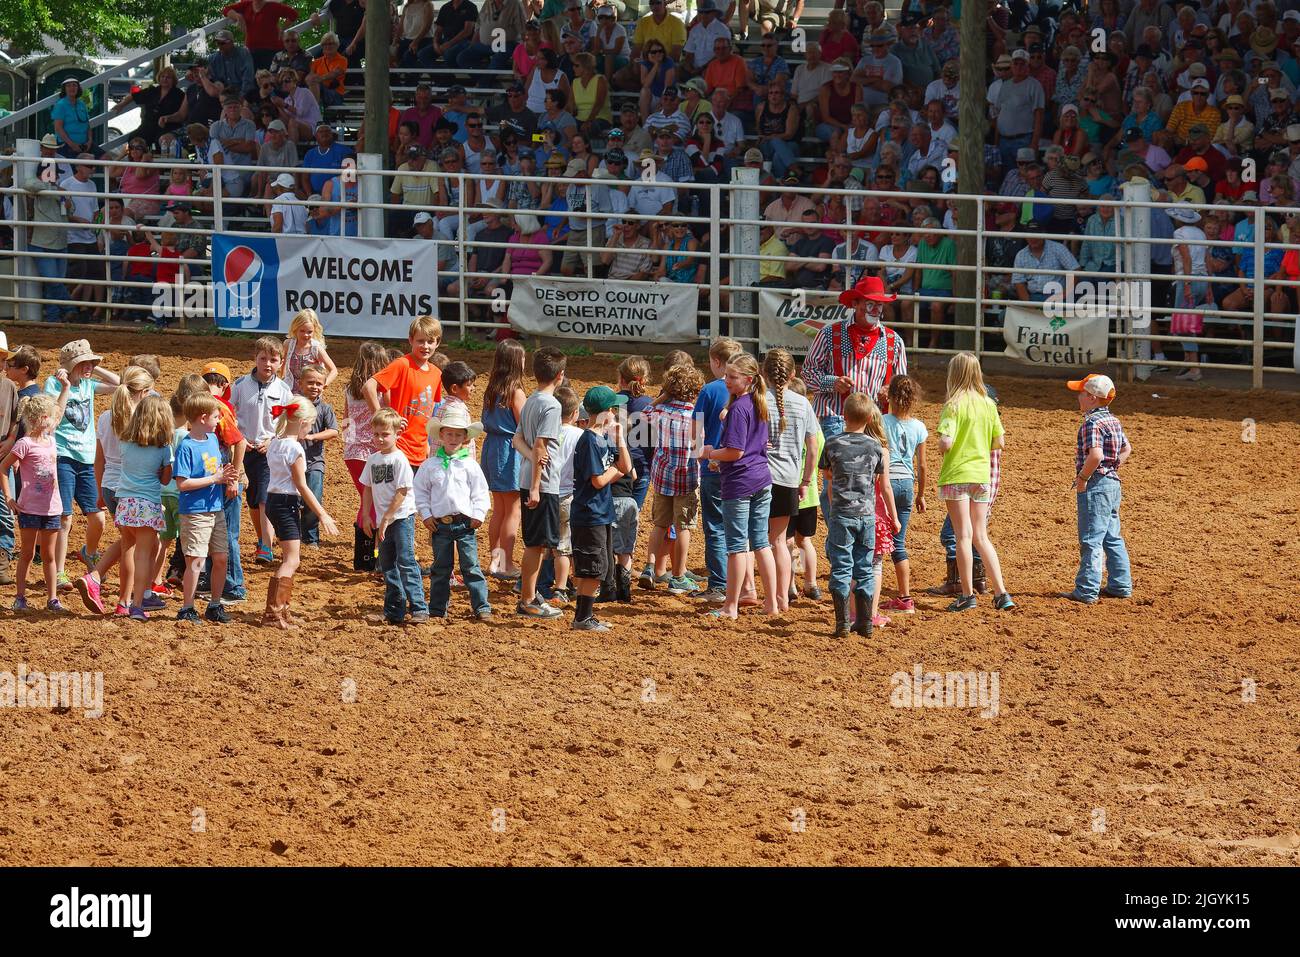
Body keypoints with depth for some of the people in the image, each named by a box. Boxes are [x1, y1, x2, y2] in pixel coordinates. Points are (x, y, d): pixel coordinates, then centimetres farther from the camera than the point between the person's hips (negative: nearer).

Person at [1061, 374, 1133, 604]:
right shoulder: (1113, 421, 12)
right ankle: (1120, 585, 22)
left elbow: (1095, 455, -31)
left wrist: (1082, 478, -20)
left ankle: (1087, 591, -8)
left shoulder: (1092, 423, -18)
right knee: (1112, 538, 17)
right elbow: (1126, 449, 26)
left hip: (1095, 484, -10)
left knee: (1091, 540, -7)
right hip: (1113, 483, 10)